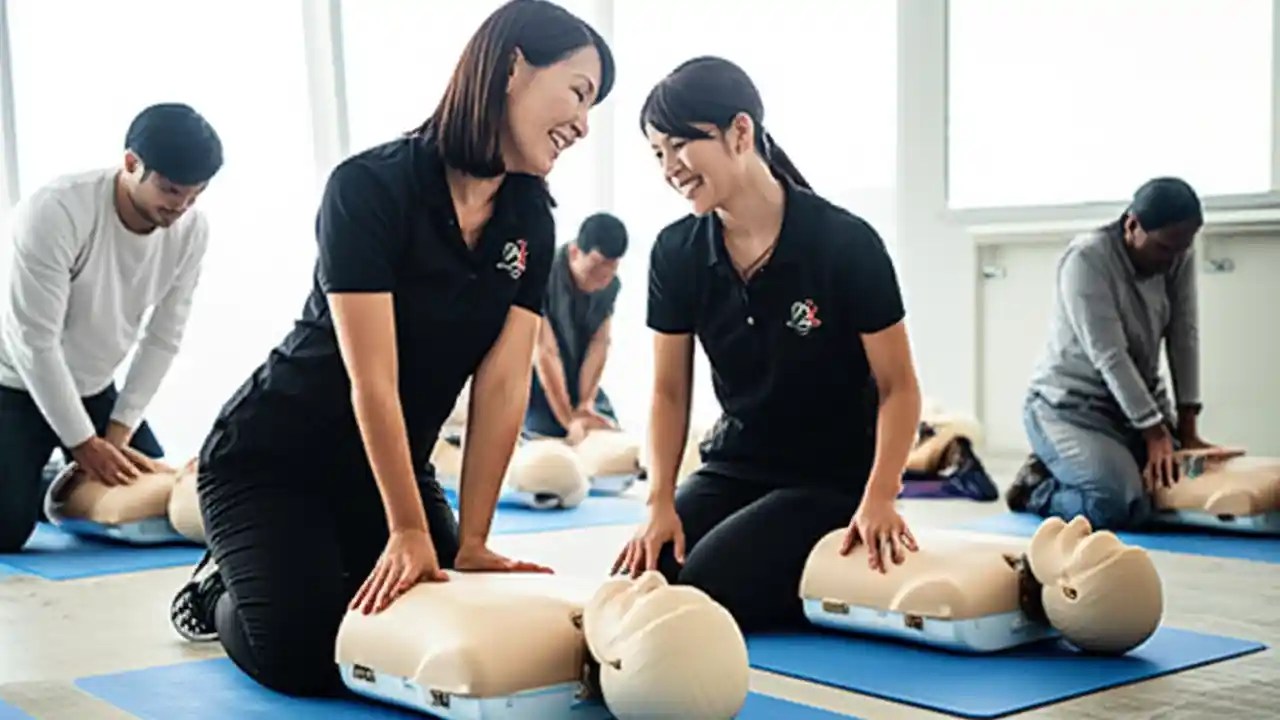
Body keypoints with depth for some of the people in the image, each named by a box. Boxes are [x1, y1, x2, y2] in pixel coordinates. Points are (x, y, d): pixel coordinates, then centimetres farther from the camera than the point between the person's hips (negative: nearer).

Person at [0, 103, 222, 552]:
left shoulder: (192, 231, -14)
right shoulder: (54, 212, -29)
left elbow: (163, 338, -6)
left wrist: (121, 427, -10)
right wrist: (83, 443, -22)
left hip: (94, 390, 5)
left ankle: (53, 487, 24)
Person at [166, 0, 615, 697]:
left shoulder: (530, 221, -5)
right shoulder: (370, 186, -24)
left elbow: (503, 385, -10)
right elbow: (373, 381, -25)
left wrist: (470, 542, -13)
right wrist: (409, 533, -24)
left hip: (389, 465, 6)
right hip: (270, 462, -6)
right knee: (303, 659, -19)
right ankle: (224, 590, 15)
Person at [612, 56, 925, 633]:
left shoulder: (845, 243, -17)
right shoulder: (675, 253, -5)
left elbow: (898, 387, -12)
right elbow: (669, 392, 3)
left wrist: (879, 499, -25)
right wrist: (661, 501, -9)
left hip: (832, 479, -4)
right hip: (734, 468, 5)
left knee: (704, 589, -24)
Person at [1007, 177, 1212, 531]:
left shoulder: (1178, 257, -1)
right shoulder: (1086, 259, -21)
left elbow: (1184, 336, -4)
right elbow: (1109, 357, -25)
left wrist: (1186, 426, -10)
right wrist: (1154, 433, -26)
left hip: (1140, 398, 8)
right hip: (1069, 406, -8)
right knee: (1121, 506, -27)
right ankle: (1035, 489, 5)